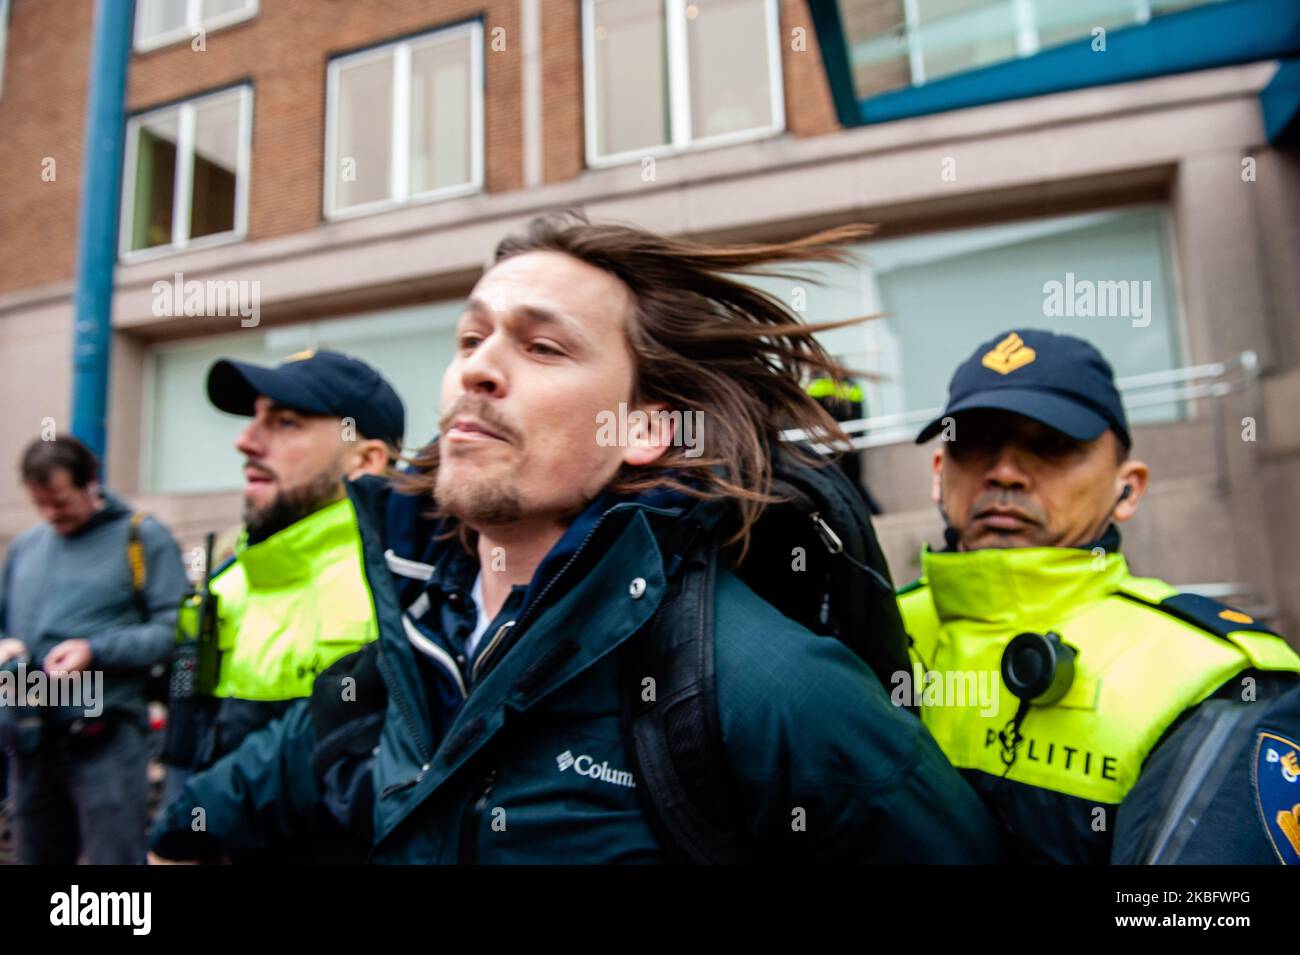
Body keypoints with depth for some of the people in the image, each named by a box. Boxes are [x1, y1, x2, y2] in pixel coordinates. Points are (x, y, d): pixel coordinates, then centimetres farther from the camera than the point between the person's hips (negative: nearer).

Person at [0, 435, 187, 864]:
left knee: (115, 857, -3)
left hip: (105, 736, -6)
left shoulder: (143, 538, -2)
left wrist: (95, 651, -18)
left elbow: (174, 629, -9)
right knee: (37, 856, 16)